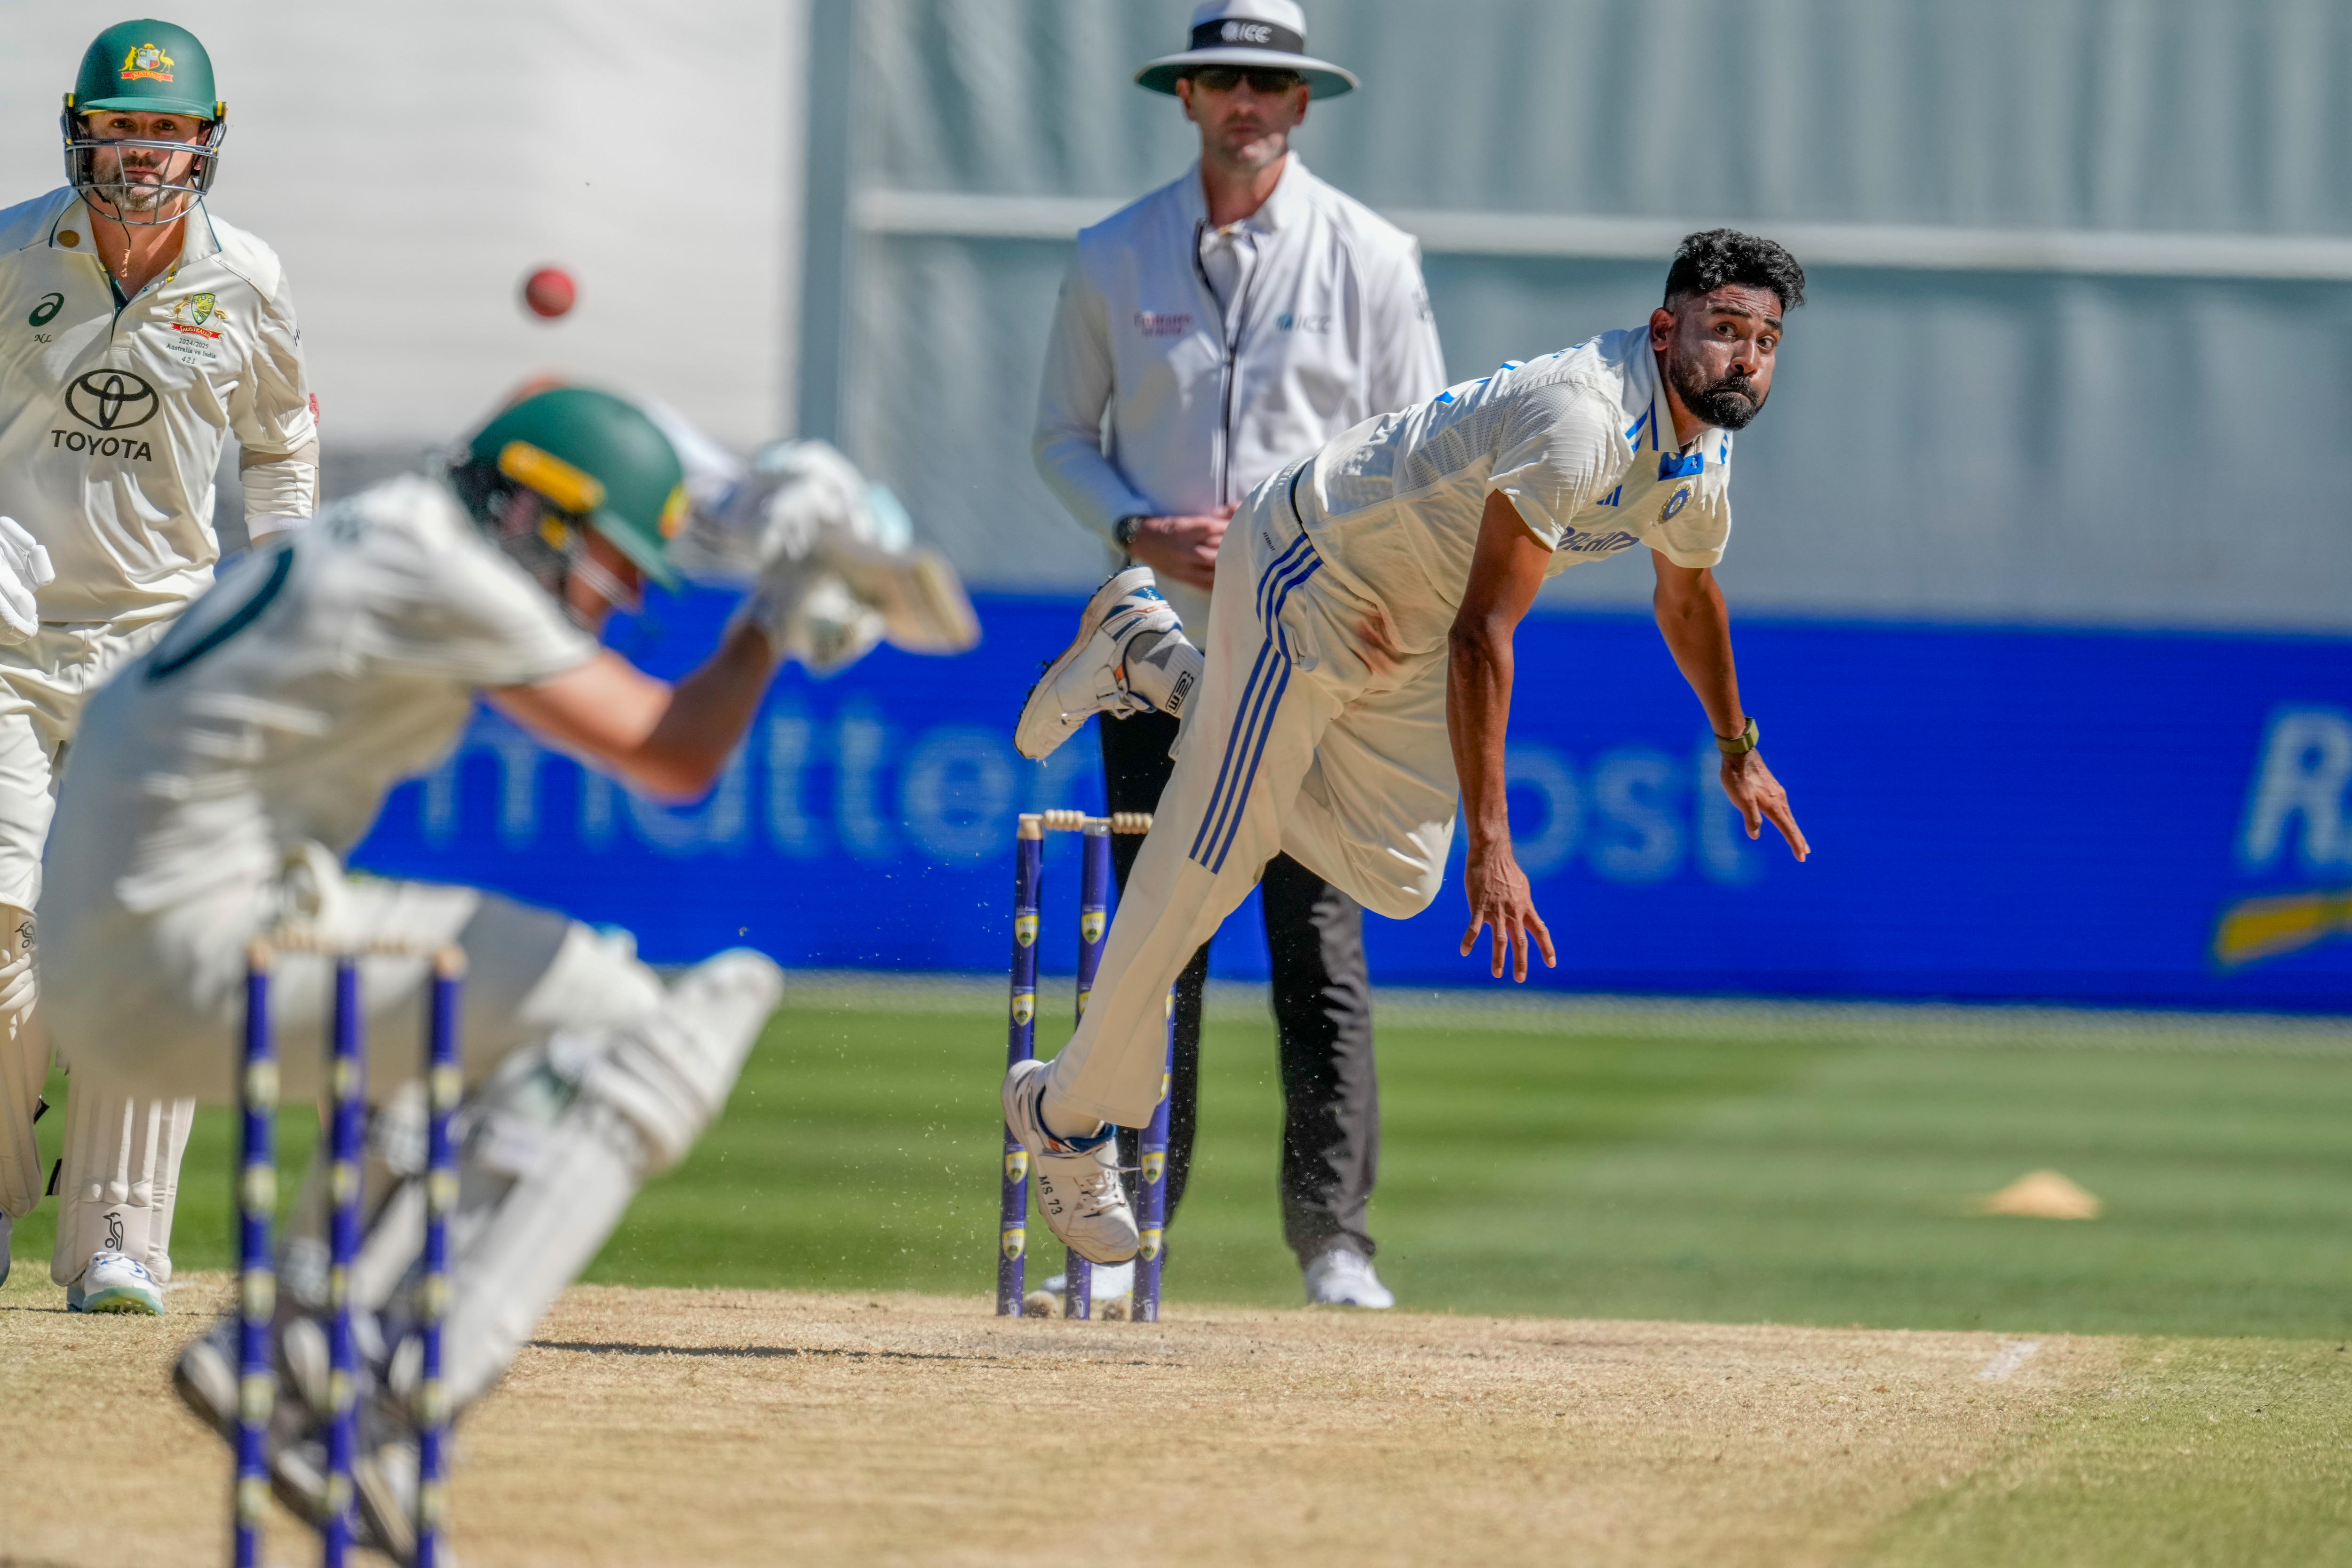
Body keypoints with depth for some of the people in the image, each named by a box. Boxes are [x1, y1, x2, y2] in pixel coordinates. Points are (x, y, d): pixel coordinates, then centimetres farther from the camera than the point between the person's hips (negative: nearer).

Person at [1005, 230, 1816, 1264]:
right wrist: (1491, 846, -41)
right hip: (1307, 583, -9)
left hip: (1407, 628, 9)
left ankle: (1164, 667, 20)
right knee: (1211, 859, -5)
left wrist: (1738, 750, 31)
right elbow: (1483, 634, -37)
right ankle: (1067, 1111, 11)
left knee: (1398, 880, 7)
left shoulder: (1701, 446, -4)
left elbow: (1688, 595, 20)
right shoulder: (1581, 417, -34)